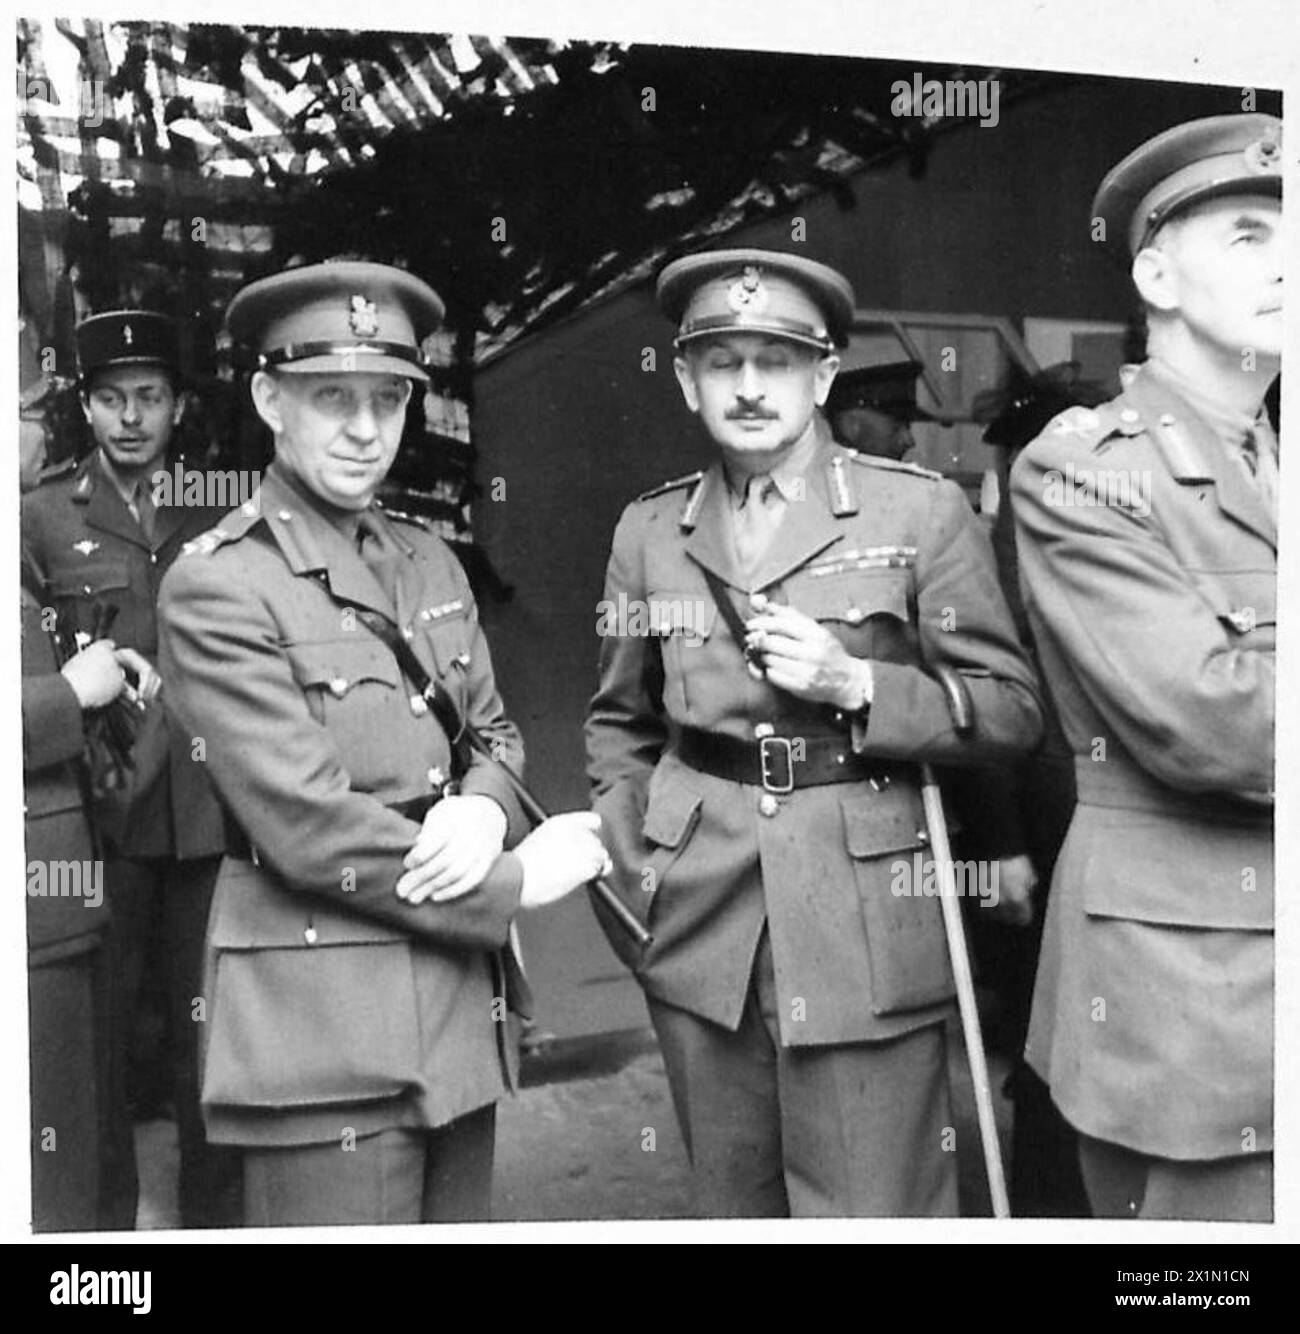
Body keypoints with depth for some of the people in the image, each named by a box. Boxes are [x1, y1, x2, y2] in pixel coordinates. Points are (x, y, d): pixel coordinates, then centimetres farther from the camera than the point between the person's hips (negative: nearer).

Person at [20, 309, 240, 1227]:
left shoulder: (218, 517, 11)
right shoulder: (42, 516, 4)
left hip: (206, 812, 2)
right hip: (100, 812, -1)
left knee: (207, 1025, 7)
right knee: (103, 1024, 4)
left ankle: (216, 1212, 19)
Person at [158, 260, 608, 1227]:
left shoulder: (430, 560, 11)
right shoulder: (216, 588, -11)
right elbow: (307, 826, -17)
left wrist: (484, 809, -9)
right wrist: (513, 884, -11)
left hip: (461, 1003, 7)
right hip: (326, 1029, -7)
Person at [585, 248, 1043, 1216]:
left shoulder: (922, 510, -1)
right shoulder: (650, 530, 9)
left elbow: (1011, 708, -1)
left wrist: (856, 684, -14)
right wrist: (631, 879, 7)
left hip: (868, 930, -3)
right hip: (700, 932, 3)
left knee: (876, 1207, 0)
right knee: (733, 1203, 15)